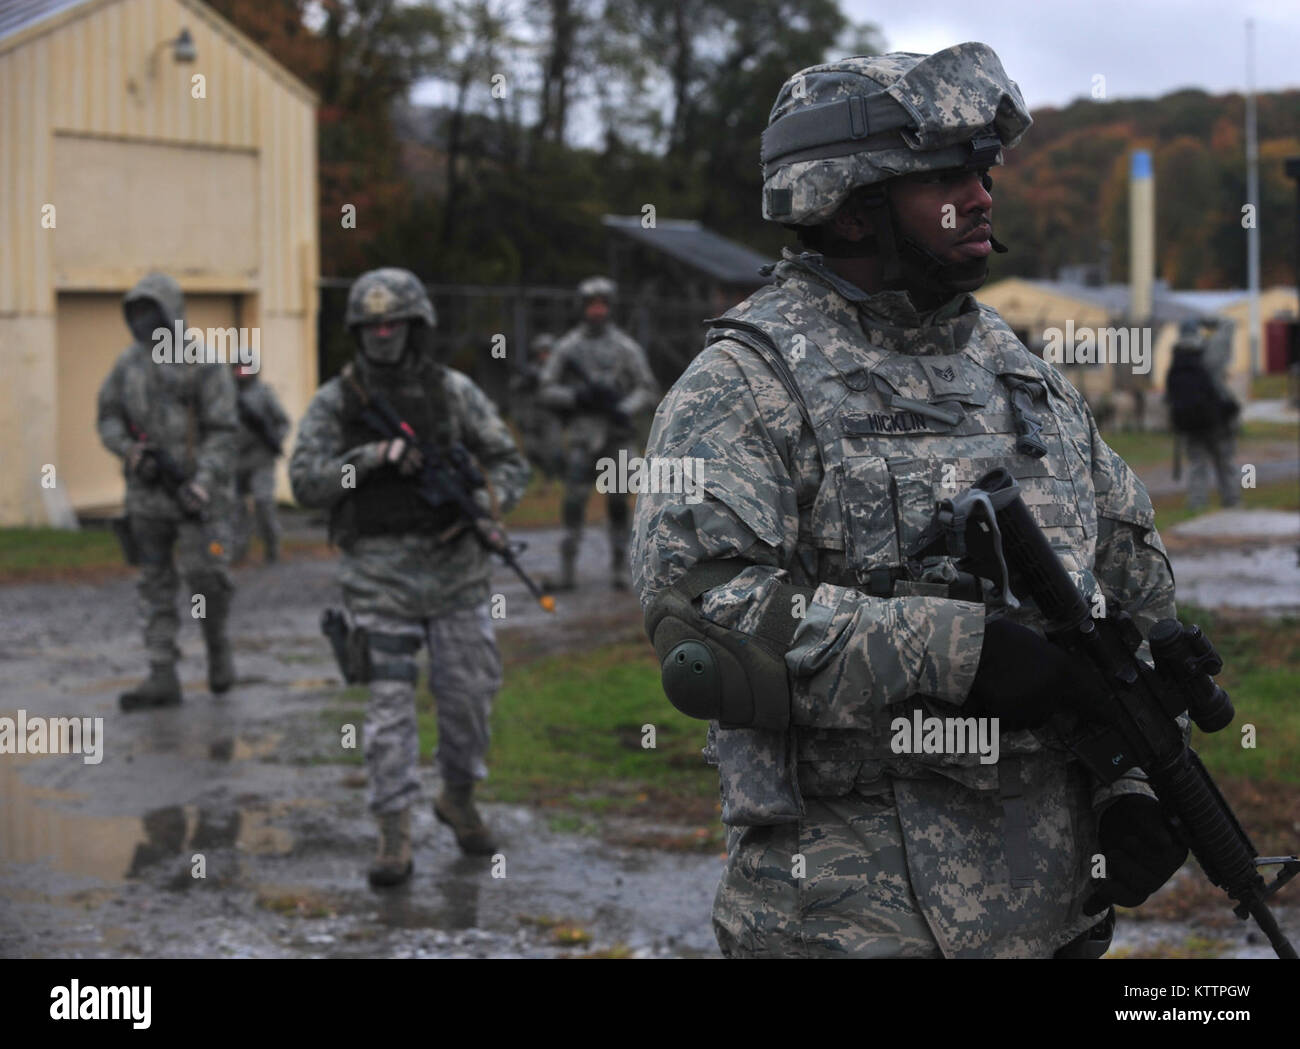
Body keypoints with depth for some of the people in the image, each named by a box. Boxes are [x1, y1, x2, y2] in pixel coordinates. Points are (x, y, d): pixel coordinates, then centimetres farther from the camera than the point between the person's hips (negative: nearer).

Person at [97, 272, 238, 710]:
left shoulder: (204, 365, -8)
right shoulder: (129, 363, 6)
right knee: (155, 585, 5)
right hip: (148, 492, 5)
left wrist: (202, 484, -22)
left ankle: (217, 641, 16)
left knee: (205, 574, -12)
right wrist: (131, 451, -8)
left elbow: (222, 432, -11)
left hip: (197, 491, -5)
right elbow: (108, 418, 12)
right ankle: (162, 677, 7)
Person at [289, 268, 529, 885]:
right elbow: (305, 483, -8)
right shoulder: (335, 403, -1)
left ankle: (459, 799, 31)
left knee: (469, 692, 5)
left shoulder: (454, 392, 2)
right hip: (379, 572, -1)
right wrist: (372, 457, -21)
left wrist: (481, 503, -15)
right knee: (389, 700, -5)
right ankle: (394, 839, -2)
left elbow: (510, 465, 5)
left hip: (454, 565, 2)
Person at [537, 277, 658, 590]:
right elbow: (545, 391, 5)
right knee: (573, 503, -8)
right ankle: (567, 572, -5)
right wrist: (576, 396, -12)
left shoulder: (626, 347, 4)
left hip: (616, 435, 0)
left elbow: (648, 389, 5)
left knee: (618, 503, 3)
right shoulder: (567, 347, 5)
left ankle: (619, 569, 11)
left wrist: (625, 408, -13)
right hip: (582, 435, 0)